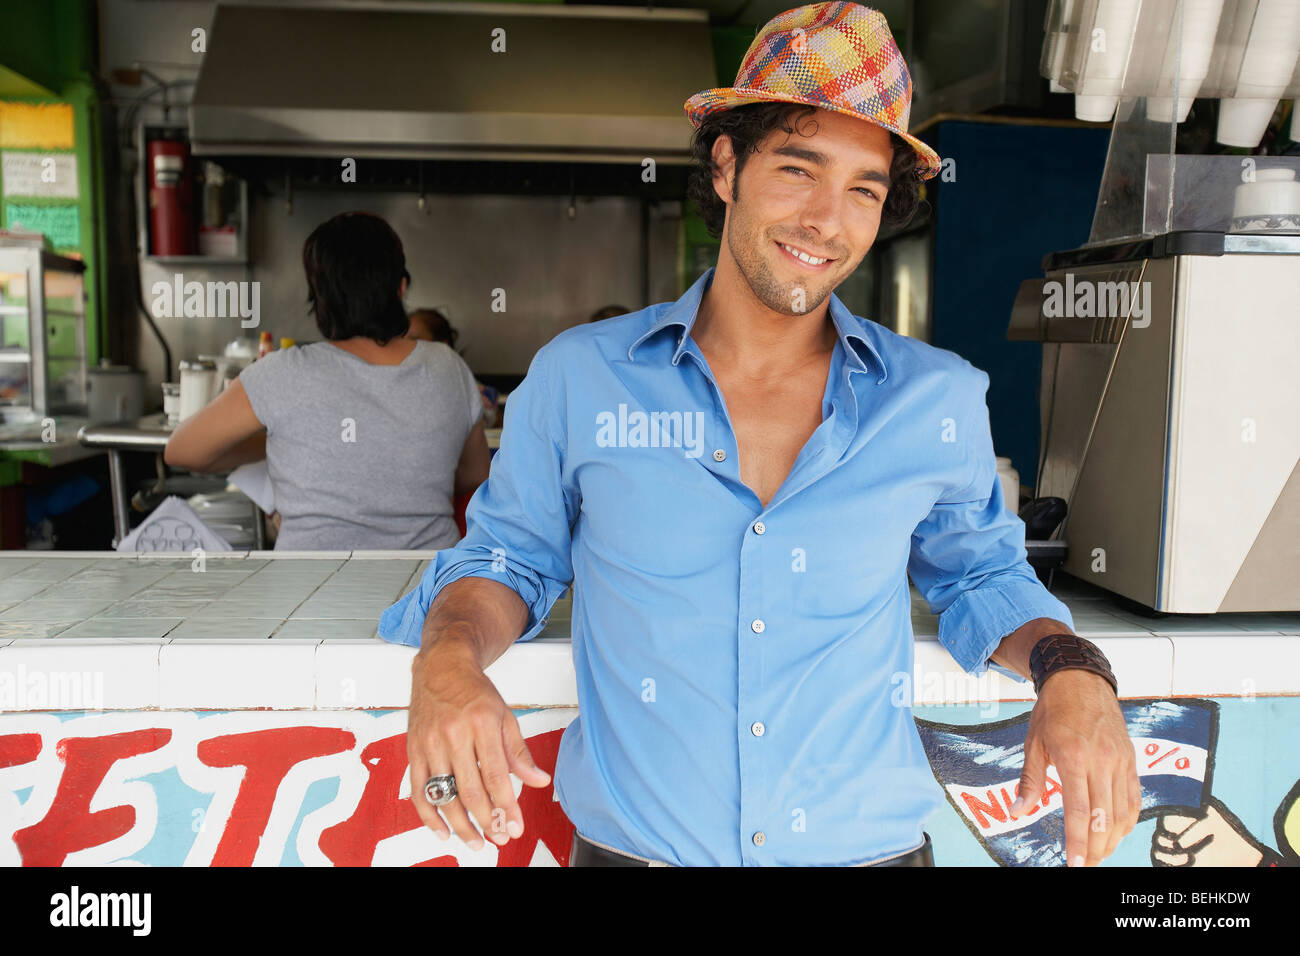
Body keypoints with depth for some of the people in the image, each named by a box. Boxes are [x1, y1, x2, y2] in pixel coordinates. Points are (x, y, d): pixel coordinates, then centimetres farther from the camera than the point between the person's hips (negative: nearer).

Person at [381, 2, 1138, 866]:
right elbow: (511, 555, 5)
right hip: (632, 846, -1)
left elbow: (980, 578, 11)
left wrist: (1069, 668, -8)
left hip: (874, 846, 2)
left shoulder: (941, 402, -3)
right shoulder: (578, 379, -6)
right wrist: (450, 656, -16)